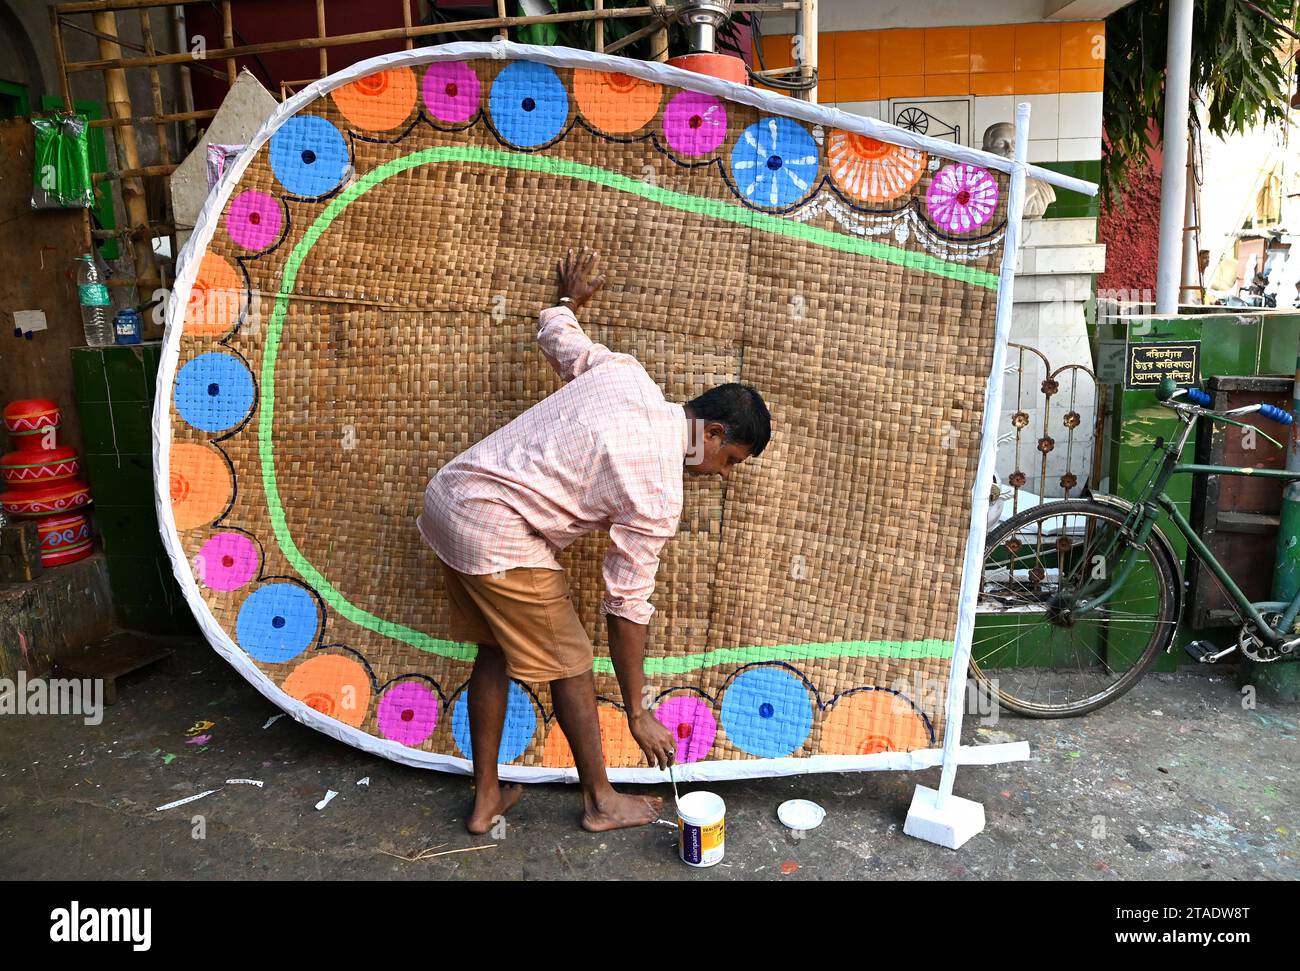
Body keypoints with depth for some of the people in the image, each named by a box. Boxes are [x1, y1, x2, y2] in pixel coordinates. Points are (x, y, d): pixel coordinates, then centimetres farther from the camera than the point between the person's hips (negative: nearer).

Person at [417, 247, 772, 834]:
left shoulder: (622, 372, 2)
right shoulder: (657, 493, -14)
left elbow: (554, 331, 19)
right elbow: (627, 607, -9)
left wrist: (570, 299, 43)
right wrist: (637, 712, 2)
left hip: (446, 497, 9)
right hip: (496, 539, -9)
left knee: (497, 648, 21)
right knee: (568, 664, 9)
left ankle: (485, 799, 33)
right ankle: (601, 802, 29)